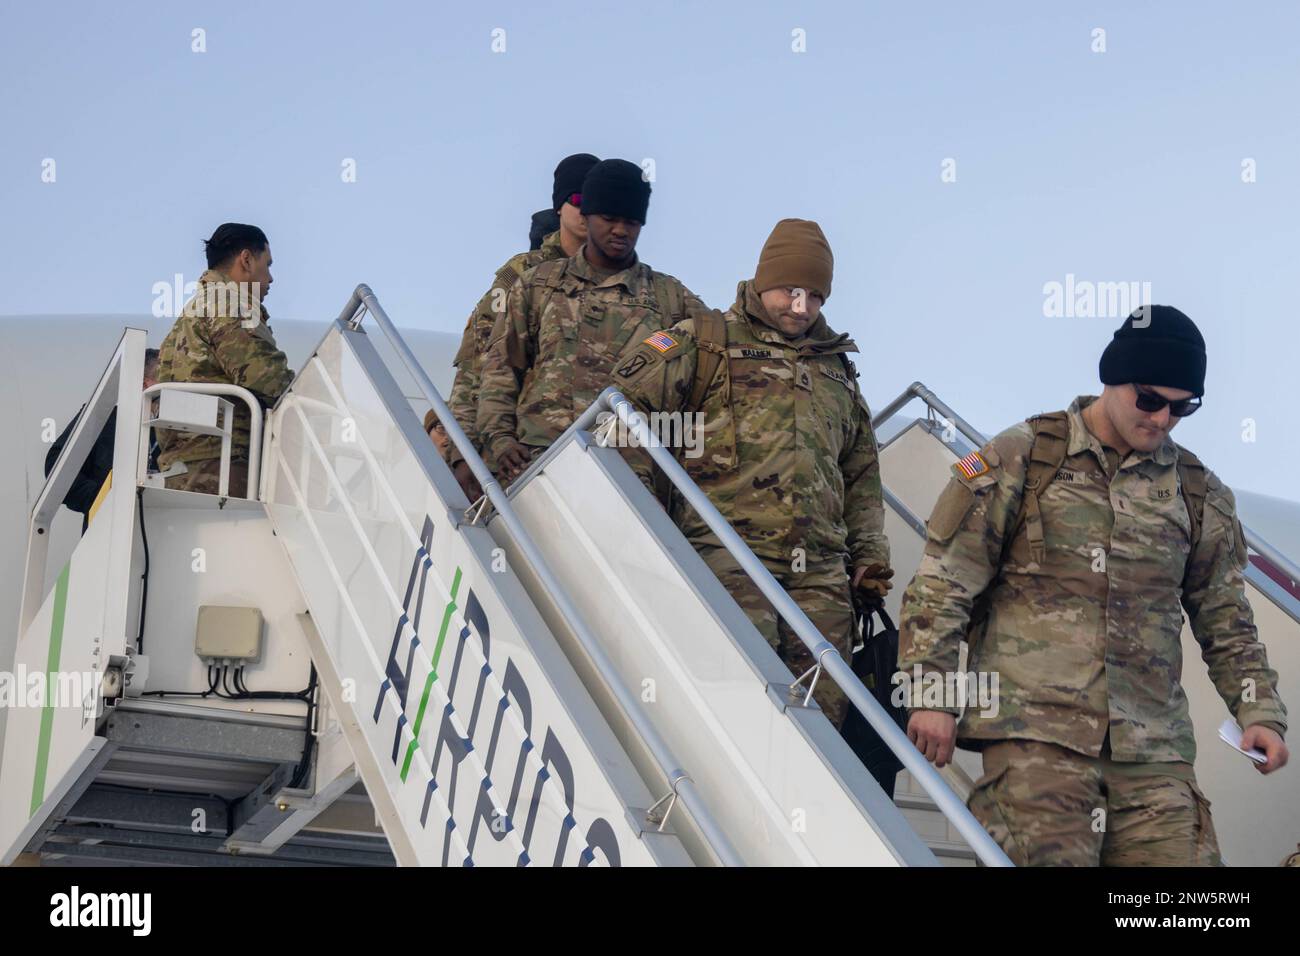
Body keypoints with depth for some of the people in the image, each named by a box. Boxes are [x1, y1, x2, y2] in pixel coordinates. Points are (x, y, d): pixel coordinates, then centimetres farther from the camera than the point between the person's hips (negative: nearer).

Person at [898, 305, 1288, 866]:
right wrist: (930, 693, -3)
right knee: (1048, 859, -16)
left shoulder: (1199, 494, 16)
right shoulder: (1022, 459, 4)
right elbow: (942, 585, 3)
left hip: (1152, 746, 4)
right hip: (1034, 729, -4)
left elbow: (1226, 622, 21)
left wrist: (1259, 712, 8)